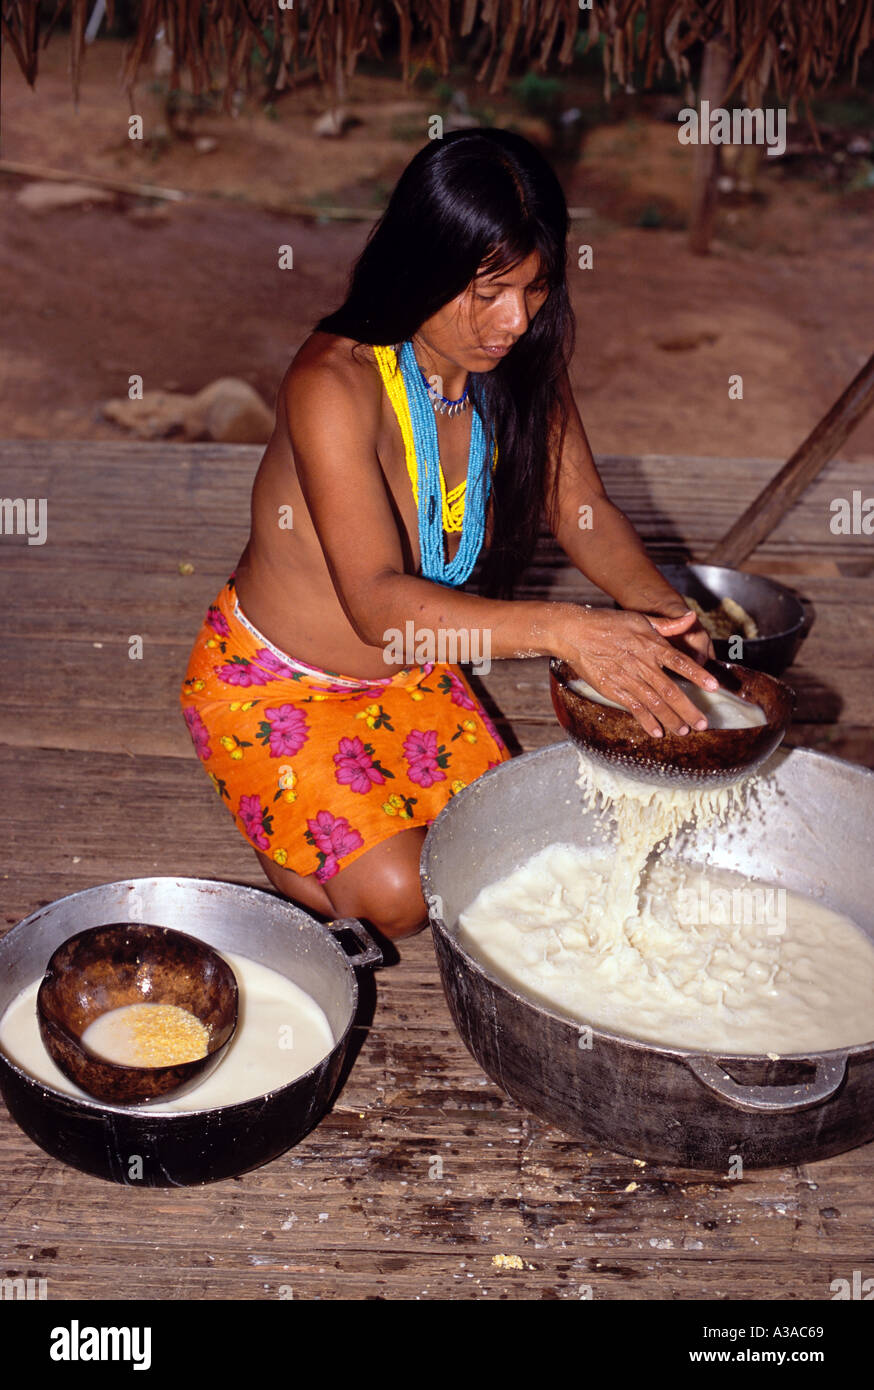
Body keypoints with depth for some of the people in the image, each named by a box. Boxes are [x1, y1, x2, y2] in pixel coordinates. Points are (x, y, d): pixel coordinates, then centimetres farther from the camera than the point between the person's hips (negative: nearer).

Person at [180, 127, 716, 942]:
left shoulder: (521, 358, -12)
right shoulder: (334, 383, -31)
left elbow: (581, 510, -5)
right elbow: (376, 600, -39)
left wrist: (666, 612, -26)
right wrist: (563, 631, -51)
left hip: (409, 671, 6)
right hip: (274, 678, -6)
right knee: (396, 894, -17)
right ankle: (284, 836, 13)